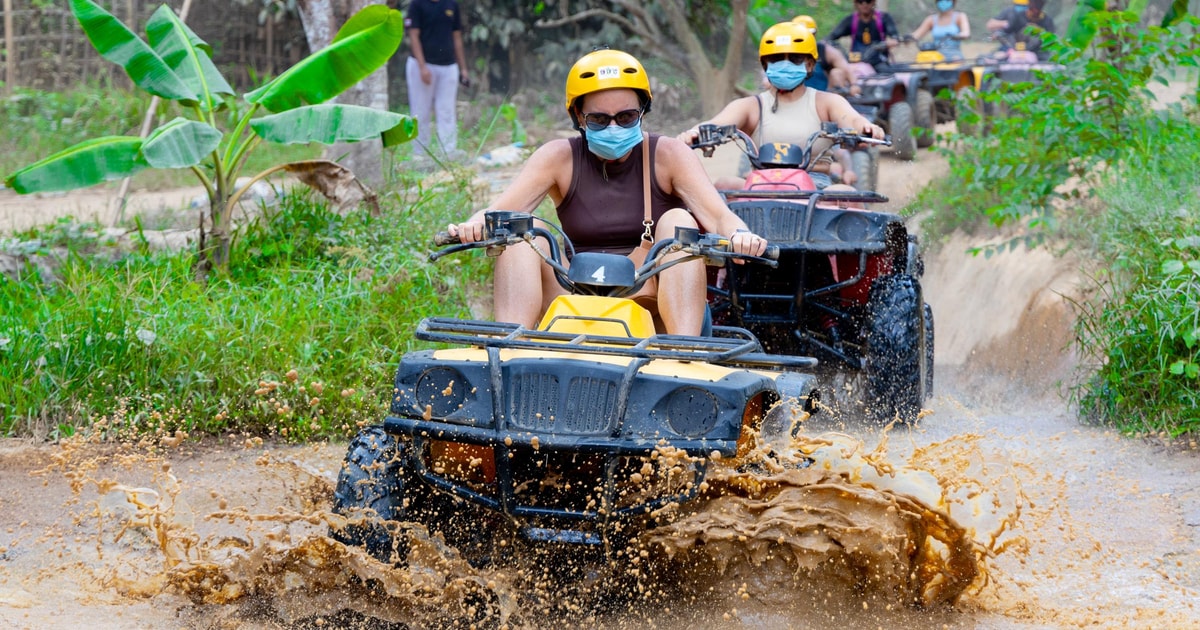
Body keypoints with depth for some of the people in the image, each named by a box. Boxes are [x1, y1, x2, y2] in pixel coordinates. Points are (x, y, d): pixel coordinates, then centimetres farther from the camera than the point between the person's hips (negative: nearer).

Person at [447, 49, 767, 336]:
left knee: (678, 222, -23)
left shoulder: (668, 155, 1)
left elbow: (719, 216, -12)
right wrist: (474, 226, -35)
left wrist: (739, 235, -37)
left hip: (647, 295, -1)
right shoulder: (559, 158, 3)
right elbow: (497, 213, -10)